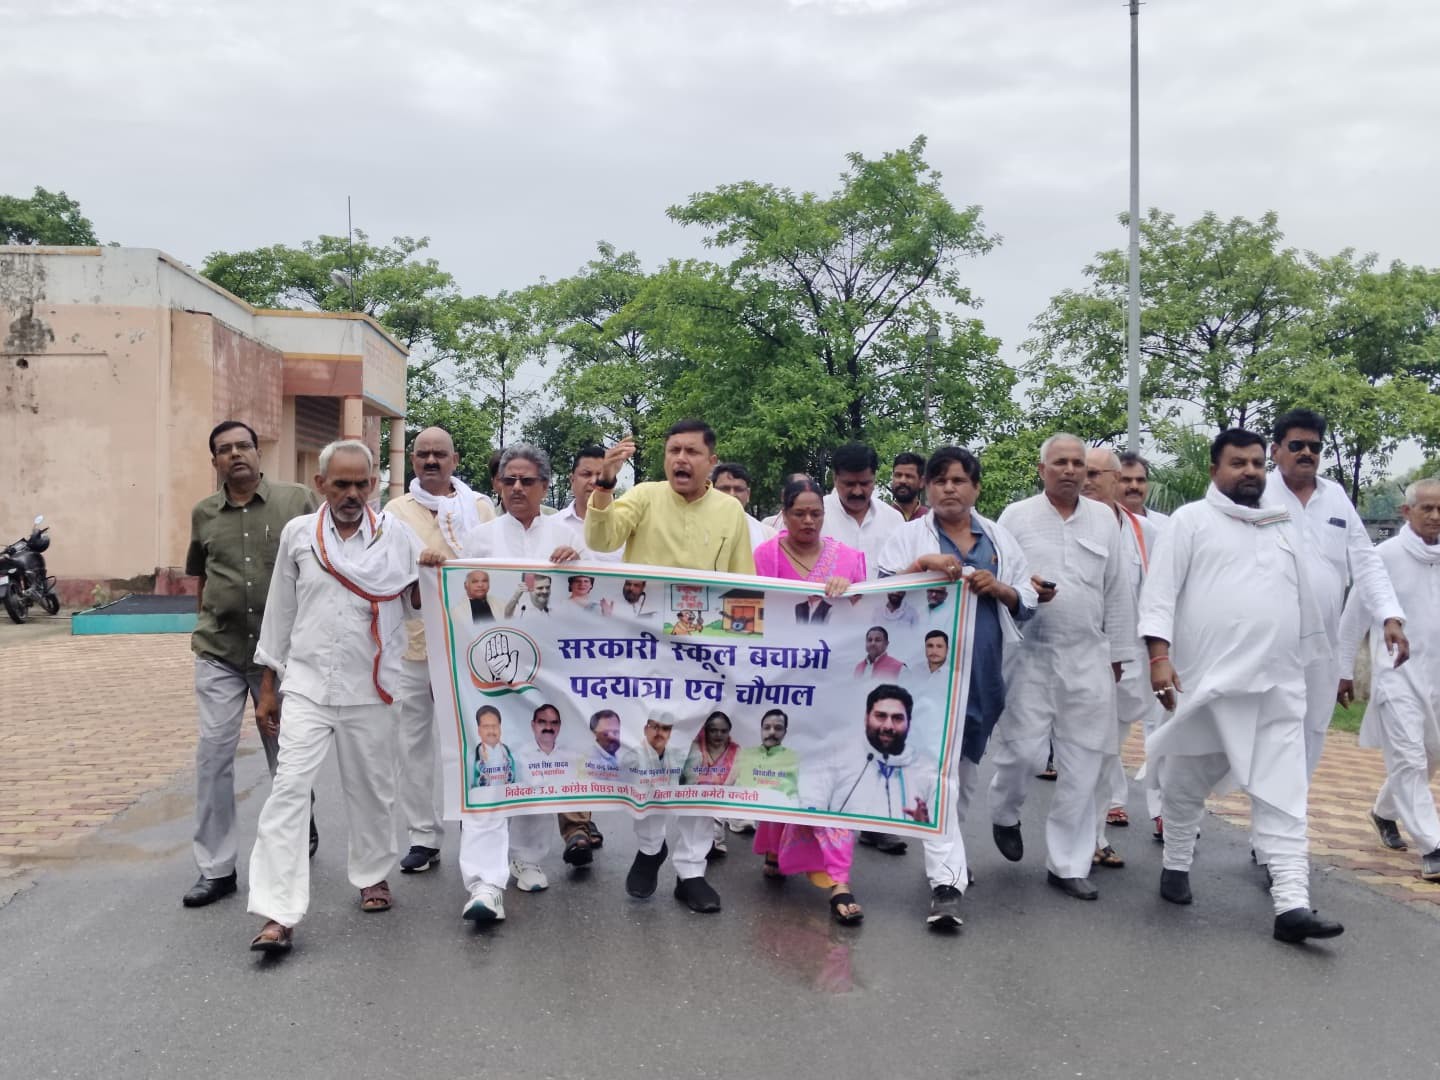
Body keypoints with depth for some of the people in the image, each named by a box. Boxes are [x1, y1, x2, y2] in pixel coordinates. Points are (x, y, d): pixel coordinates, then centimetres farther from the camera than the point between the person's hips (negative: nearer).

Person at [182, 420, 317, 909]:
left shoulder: (297, 500, -4)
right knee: (213, 750, -3)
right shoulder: (203, 514, 6)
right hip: (219, 652, 2)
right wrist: (207, 622, 15)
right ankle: (215, 866, 7)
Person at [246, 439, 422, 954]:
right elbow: (280, 611, 10)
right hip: (307, 685, 0)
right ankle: (278, 914, -7)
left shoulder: (397, 535, 1)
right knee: (289, 788, -9)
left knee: (371, 789, 12)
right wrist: (268, 685, 11)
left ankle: (372, 874, 35)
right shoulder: (297, 533, 4)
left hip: (371, 689, 0)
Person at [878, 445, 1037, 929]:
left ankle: (947, 853, 37)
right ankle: (945, 881, -17)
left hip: (984, 670, 4)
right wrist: (921, 565, -21)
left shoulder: (999, 537, 12)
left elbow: (1028, 600, 12)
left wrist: (1000, 588, -8)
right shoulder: (910, 537, 3)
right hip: (931, 665, -4)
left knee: (967, 765, 17)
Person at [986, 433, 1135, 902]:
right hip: (1030, 654, -3)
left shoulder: (1103, 519, 10)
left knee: (1082, 765, 4)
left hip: (1088, 658, 3)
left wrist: (1117, 653, 12)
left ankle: (1068, 864, 15)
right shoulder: (1016, 516, 3)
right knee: (1023, 751, -6)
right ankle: (1004, 812, 28)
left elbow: (1117, 592, 13)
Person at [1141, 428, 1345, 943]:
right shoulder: (1192, 520, 0)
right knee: (1187, 783, 11)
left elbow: (1305, 603, 21)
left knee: (1283, 794, -3)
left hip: (1277, 686, 4)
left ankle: (1292, 904, -5)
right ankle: (1176, 866, 31)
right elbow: (1160, 592, -7)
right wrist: (1159, 654, -18)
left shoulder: (1284, 530, 16)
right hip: (1206, 681, -4)